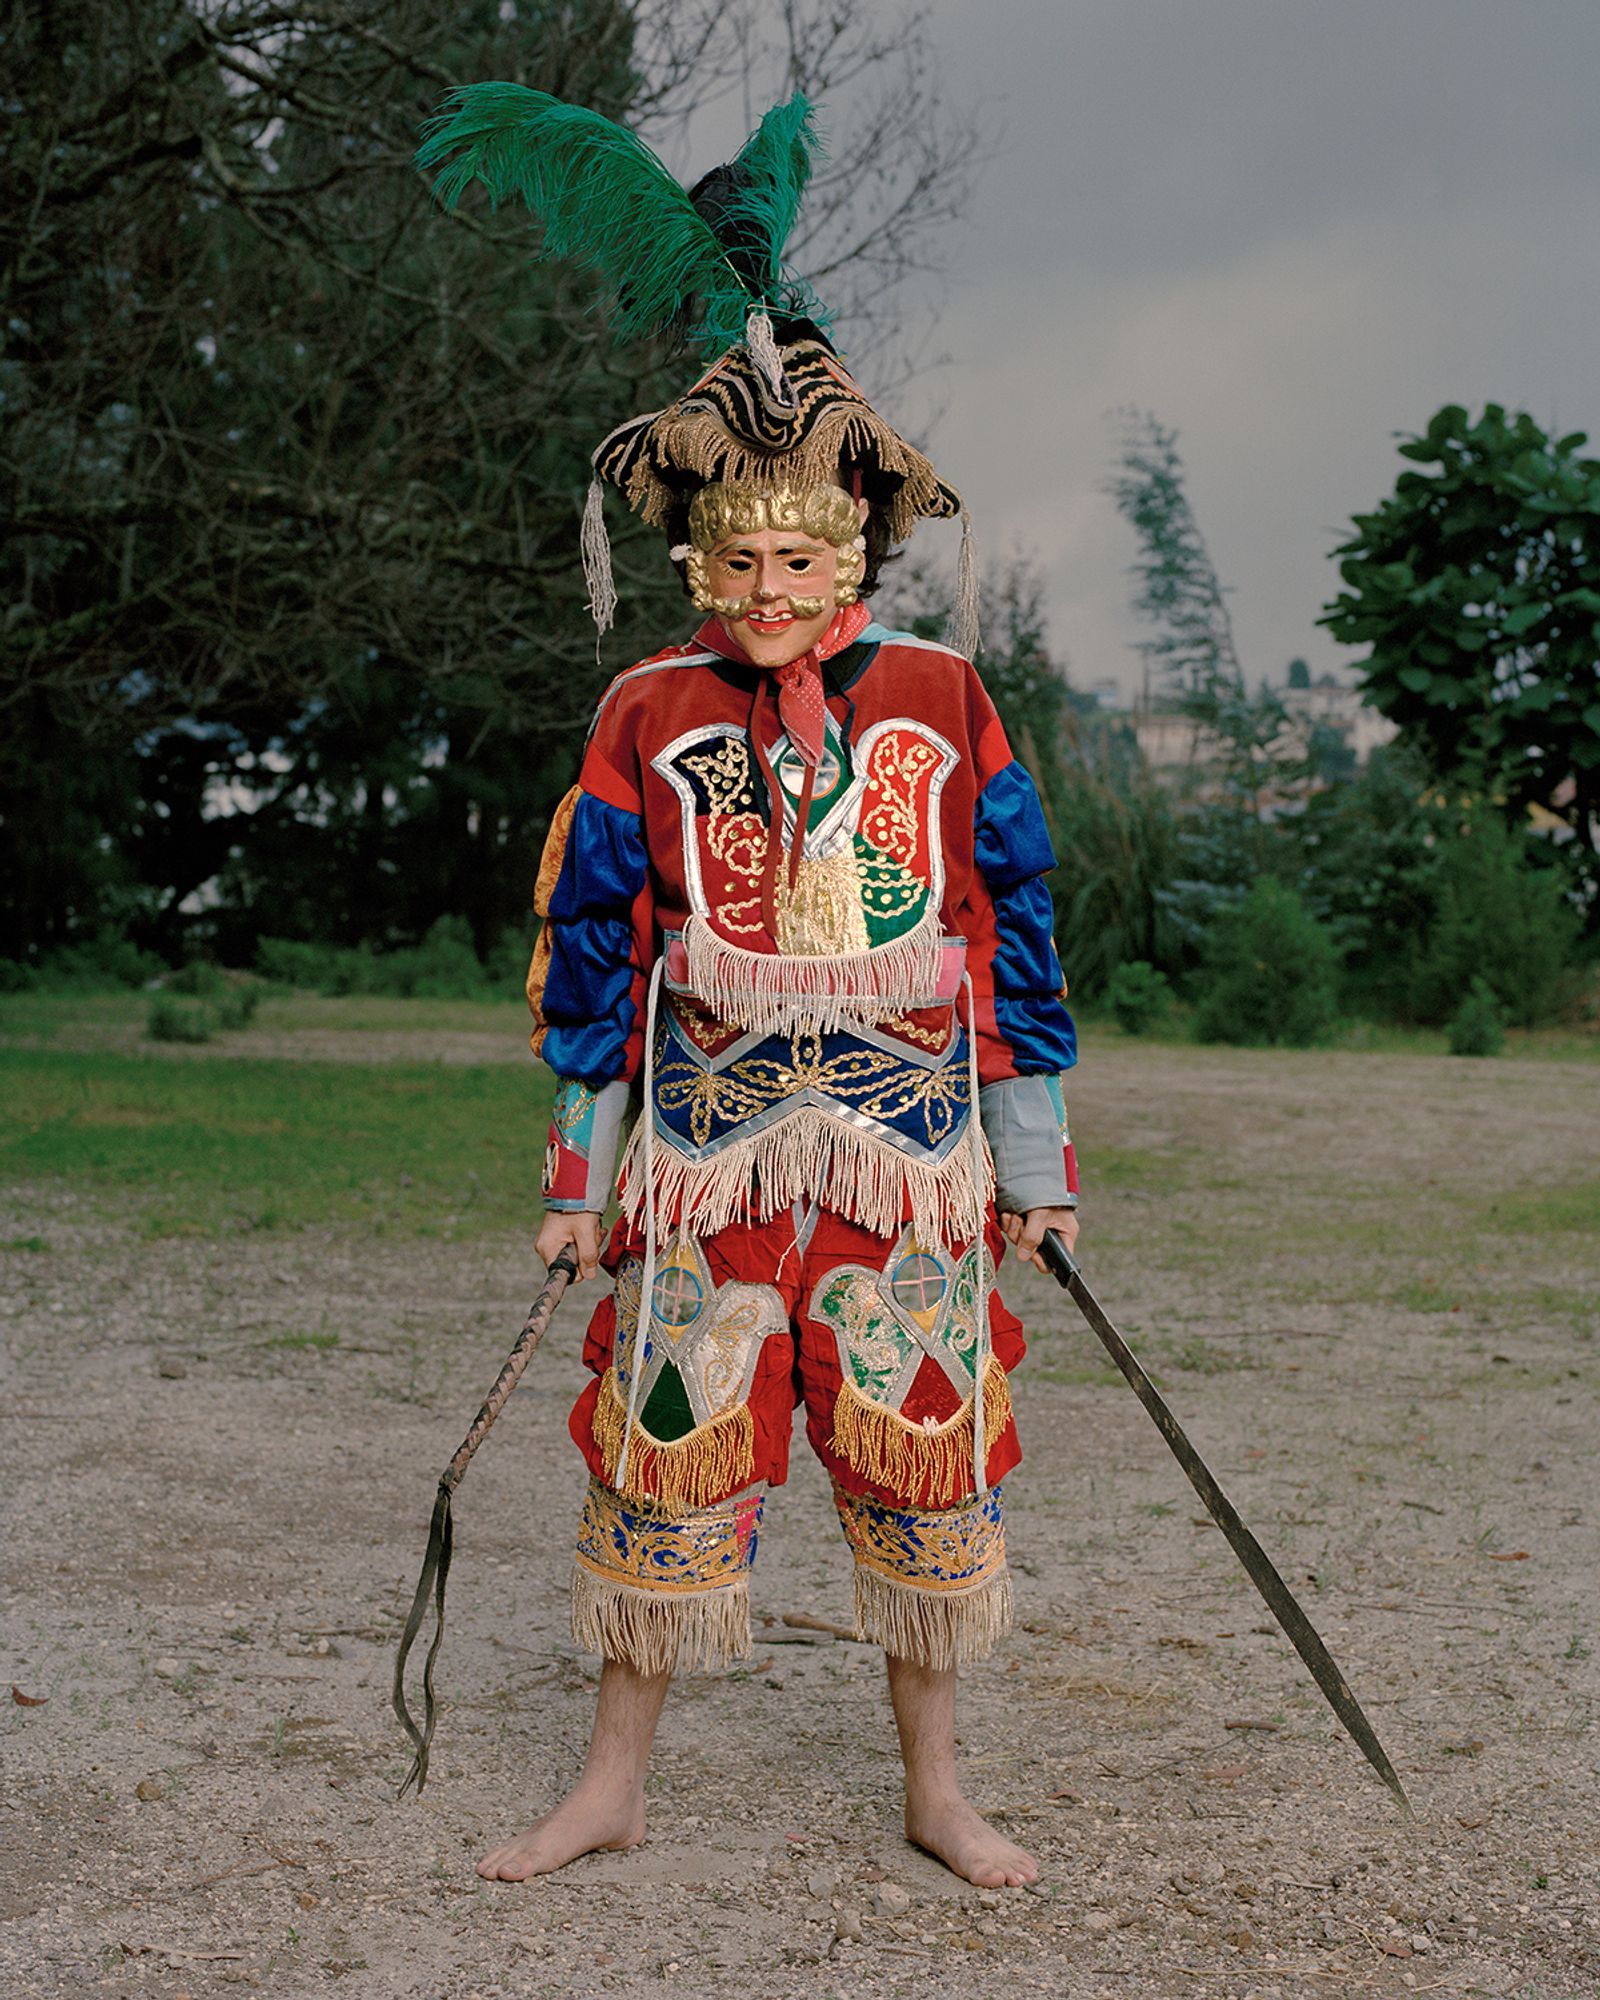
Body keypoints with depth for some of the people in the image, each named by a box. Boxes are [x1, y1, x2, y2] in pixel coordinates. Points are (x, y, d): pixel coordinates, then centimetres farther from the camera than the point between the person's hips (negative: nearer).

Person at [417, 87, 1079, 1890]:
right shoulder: (648, 716, 1)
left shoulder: (944, 701, 1)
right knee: (665, 1456, 5)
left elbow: (1014, 922, 7)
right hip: (704, 1149, 0)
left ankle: (935, 1790, 24)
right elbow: (588, 937, 6)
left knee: (922, 1463, 6)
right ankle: (614, 1785, 22)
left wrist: (1035, 1153, 6)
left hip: (909, 1152, 0)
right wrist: (579, 1166, 5)